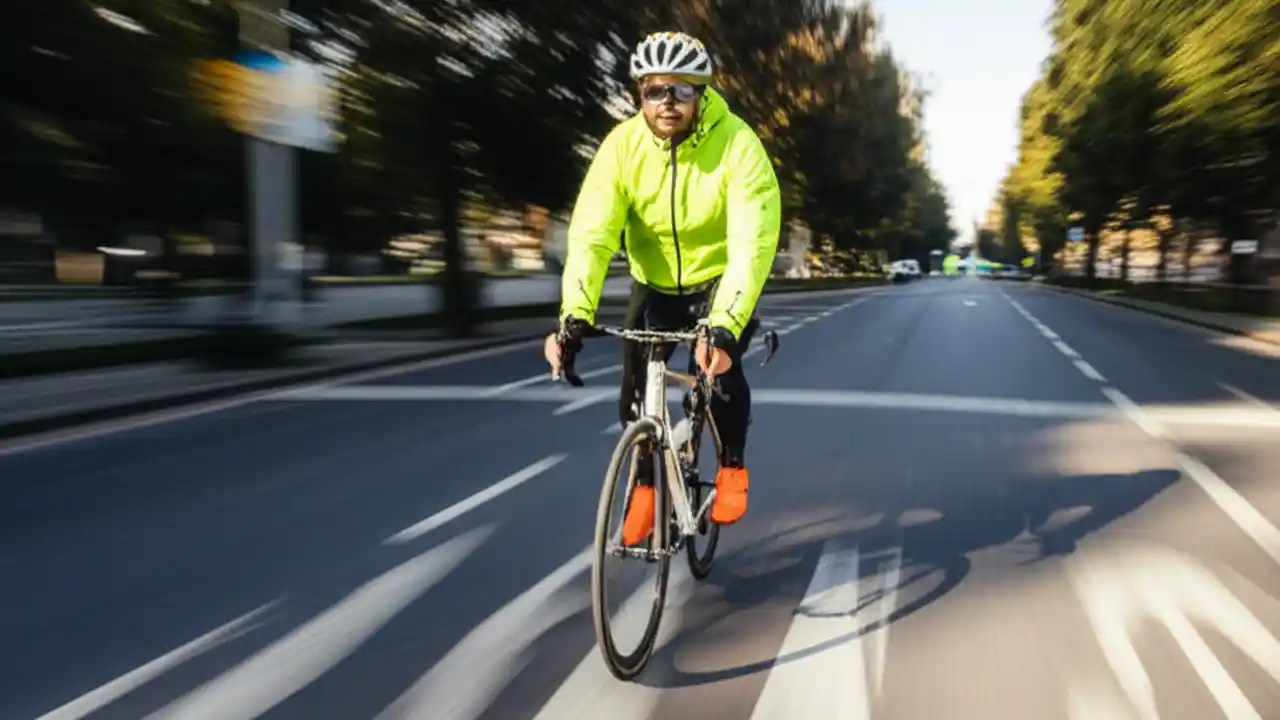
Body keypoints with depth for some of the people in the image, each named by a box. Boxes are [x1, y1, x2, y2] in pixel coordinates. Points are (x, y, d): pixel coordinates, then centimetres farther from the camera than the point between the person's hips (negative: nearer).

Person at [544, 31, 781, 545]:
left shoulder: (737, 145, -26)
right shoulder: (622, 145, -19)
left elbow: (753, 245, -35)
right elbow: (590, 235, -26)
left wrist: (724, 327, -48)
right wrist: (574, 316, -41)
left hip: (720, 280, -2)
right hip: (654, 283, 3)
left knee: (720, 367, -24)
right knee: (636, 386, -8)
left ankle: (732, 466, 4)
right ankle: (644, 485, 16)